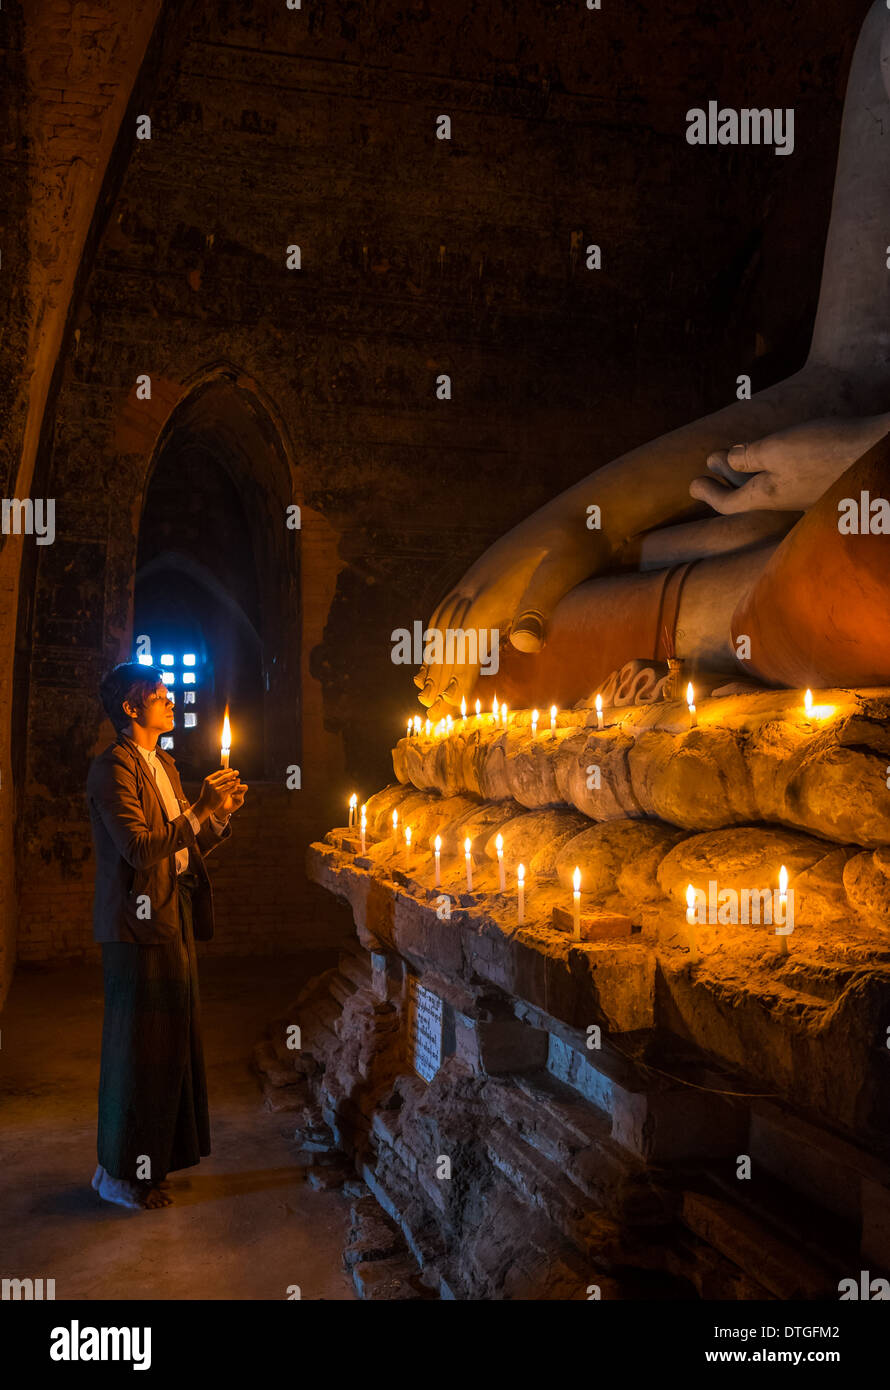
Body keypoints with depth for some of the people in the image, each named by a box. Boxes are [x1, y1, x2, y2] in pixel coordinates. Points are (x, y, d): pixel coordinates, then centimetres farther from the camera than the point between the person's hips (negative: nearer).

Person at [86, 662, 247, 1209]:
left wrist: (220, 812, 2)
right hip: (139, 924, -9)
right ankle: (124, 1174, 13)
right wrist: (201, 811, -23)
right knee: (139, 1049, 0)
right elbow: (139, 847, -23)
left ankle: (160, 1155, 28)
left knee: (171, 1043, 15)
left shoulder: (164, 765, 17)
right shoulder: (114, 767, -14)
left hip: (175, 921, 9)